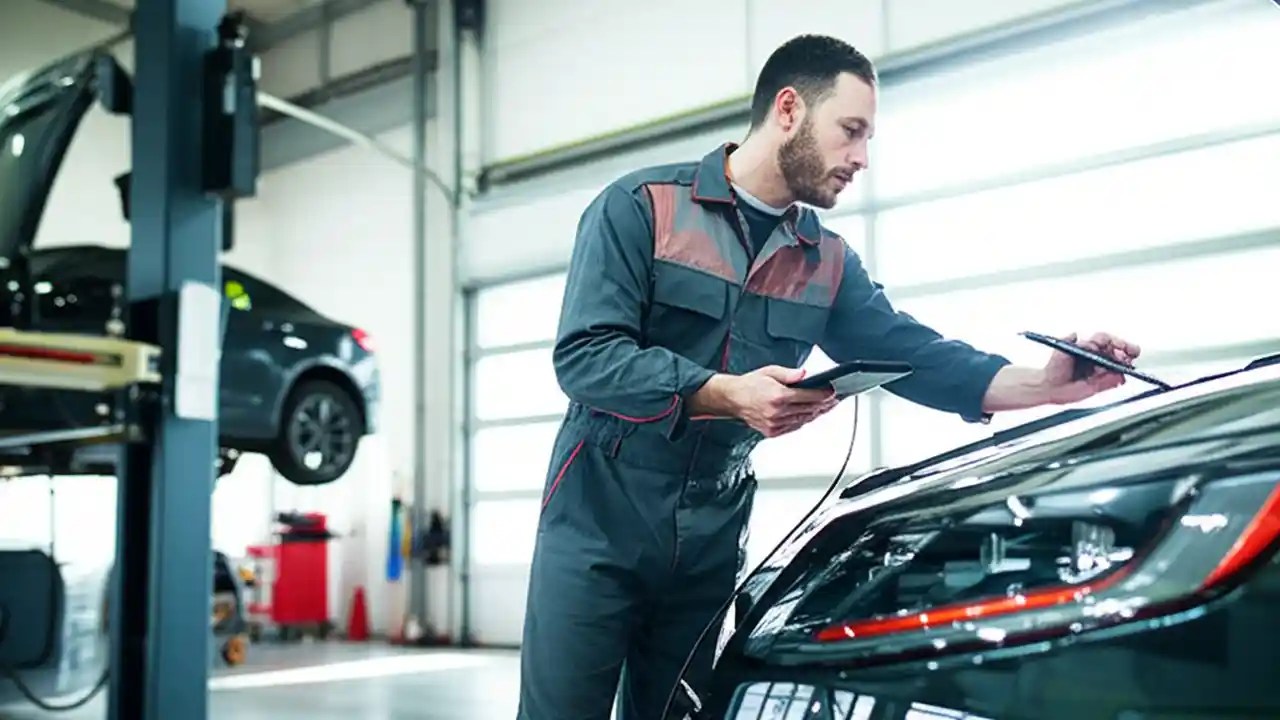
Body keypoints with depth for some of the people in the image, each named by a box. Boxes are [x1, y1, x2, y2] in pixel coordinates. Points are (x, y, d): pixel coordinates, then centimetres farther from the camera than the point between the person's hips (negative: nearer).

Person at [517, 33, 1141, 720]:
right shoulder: (642, 206, -9)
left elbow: (914, 354, 5)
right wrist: (726, 394, -30)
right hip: (599, 519, -5)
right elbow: (583, 355, -17)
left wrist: (1043, 384, -11)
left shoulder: (827, 262, 10)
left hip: (712, 540, 5)